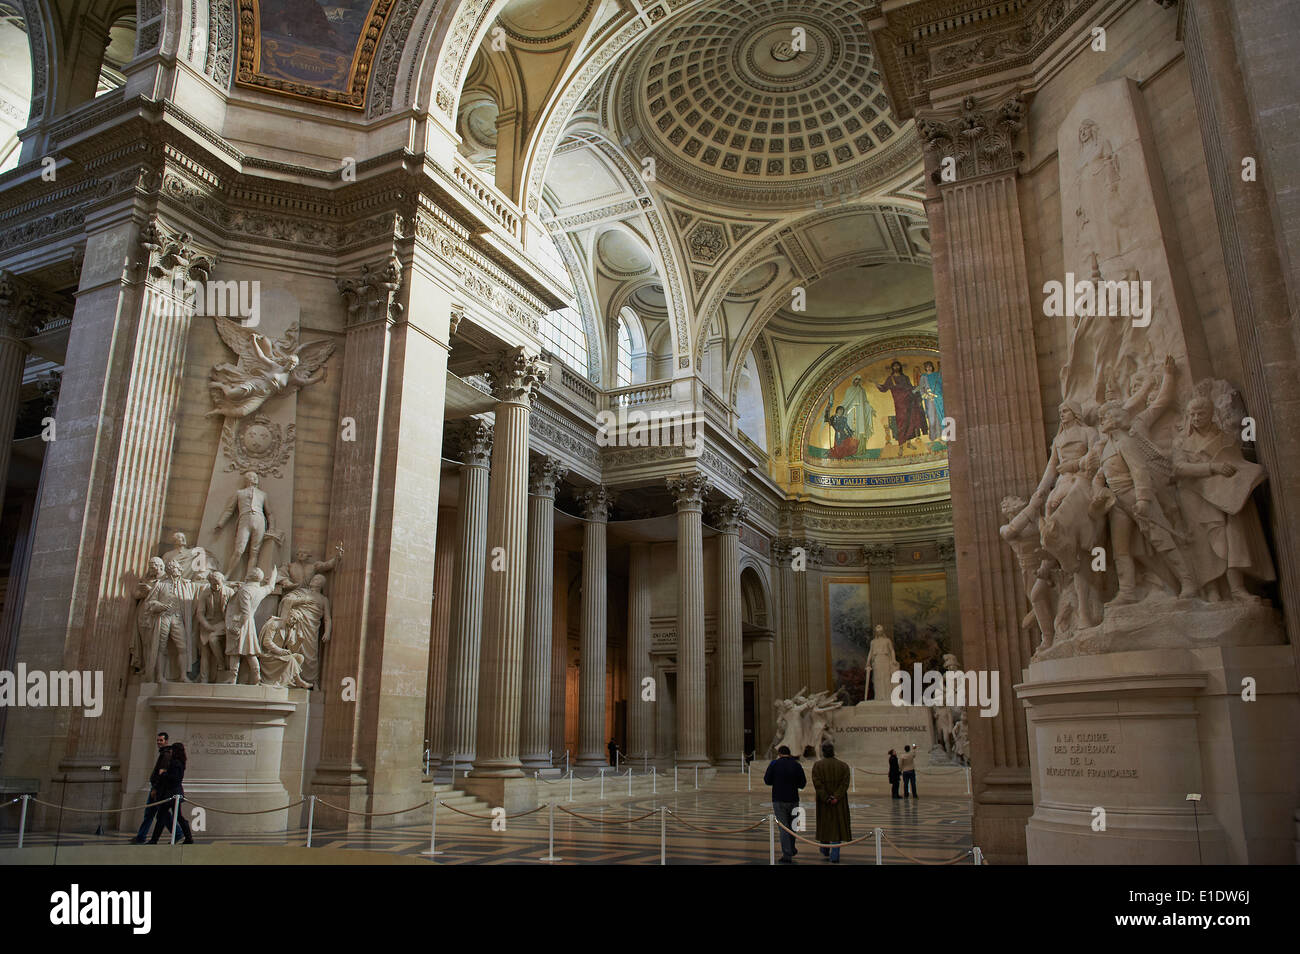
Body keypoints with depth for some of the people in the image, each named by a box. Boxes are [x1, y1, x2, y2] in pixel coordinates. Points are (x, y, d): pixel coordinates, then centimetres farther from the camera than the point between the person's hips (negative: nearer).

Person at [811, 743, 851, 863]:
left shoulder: (817, 765, -4)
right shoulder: (844, 766, -1)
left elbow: (817, 784, -12)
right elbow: (845, 783, -10)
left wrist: (826, 799, -12)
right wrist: (836, 798, -15)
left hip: (823, 803, 0)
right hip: (839, 803, 0)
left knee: (824, 825, 17)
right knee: (837, 827, 4)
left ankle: (825, 852, 32)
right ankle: (834, 857, 0)